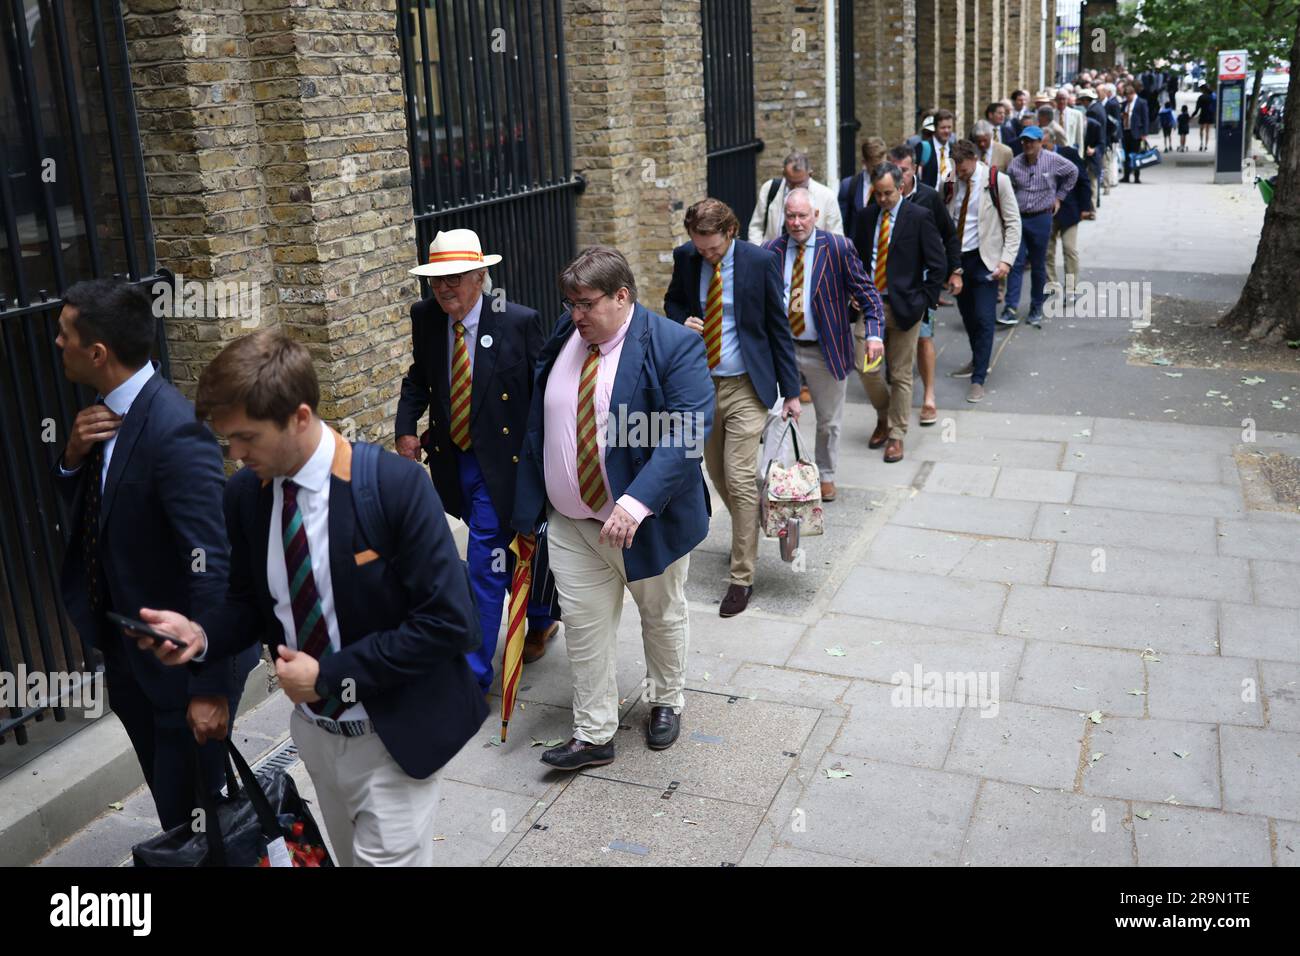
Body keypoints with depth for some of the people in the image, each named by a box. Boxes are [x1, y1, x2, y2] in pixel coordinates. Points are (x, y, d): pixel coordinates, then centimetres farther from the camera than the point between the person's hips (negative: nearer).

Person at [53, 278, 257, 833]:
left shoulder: (174, 432, -27)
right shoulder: (107, 413, 1)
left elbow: (212, 565, -28)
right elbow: (85, 512, 11)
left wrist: (211, 686, -25)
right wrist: (74, 456, -10)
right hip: (128, 651, 8)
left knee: (193, 809, 8)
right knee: (170, 799, 24)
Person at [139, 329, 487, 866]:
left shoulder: (395, 484, -23)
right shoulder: (244, 493, -6)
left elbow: (449, 620, -23)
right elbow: (251, 600, 8)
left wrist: (331, 675, -21)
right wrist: (201, 632, -14)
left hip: (393, 734, -6)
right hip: (315, 730, 6)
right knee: (353, 858, 24)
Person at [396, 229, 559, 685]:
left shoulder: (519, 322, -15)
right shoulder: (424, 317, -1)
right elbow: (418, 379, 14)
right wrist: (406, 429, -1)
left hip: (502, 461, -5)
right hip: (452, 461, 6)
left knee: (484, 568, -5)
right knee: (508, 551, 22)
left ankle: (474, 677, 6)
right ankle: (543, 618, 47)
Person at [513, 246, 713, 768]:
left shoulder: (675, 345, -17)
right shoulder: (561, 338, 1)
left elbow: (686, 433, -26)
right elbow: (537, 426, 9)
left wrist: (636, 503, -36)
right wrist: (528, 507, 9)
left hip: (646, 519, -4)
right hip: (570, 522, 4)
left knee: (663, 617, 17)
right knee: (584, 627, 8)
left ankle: (667, 702, 41)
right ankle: (593, 735, 21)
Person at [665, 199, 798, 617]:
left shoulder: (760, 261, -11)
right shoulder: (684, 257, -2)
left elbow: (779, 327, -5)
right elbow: (672, 300, 17)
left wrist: (791, 390, -4)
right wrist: (683, 320, -9)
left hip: (745, 386, -4)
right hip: (701, 382, 5)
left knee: (739, 479, -8)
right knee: (717, 473, 15)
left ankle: (741, 577, 2)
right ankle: (748, 531, 42)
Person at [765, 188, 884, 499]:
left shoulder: (839, 248, -8)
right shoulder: (771, 251, -2)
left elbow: (866, 294, -7)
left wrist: (874, 334, -20)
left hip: (825, 352, -1)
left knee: (829, 421, 15)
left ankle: (826, 476, 35)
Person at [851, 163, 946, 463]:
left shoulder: (919, 218, -6)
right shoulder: (867, 216, 8)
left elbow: (938, 264, -5)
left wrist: (925, 300, -8)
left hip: (903, 305, -4)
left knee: (901, 375, 4)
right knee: (865, 367, -2)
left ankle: (896, 435, 16)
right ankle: (884, 416, 26)